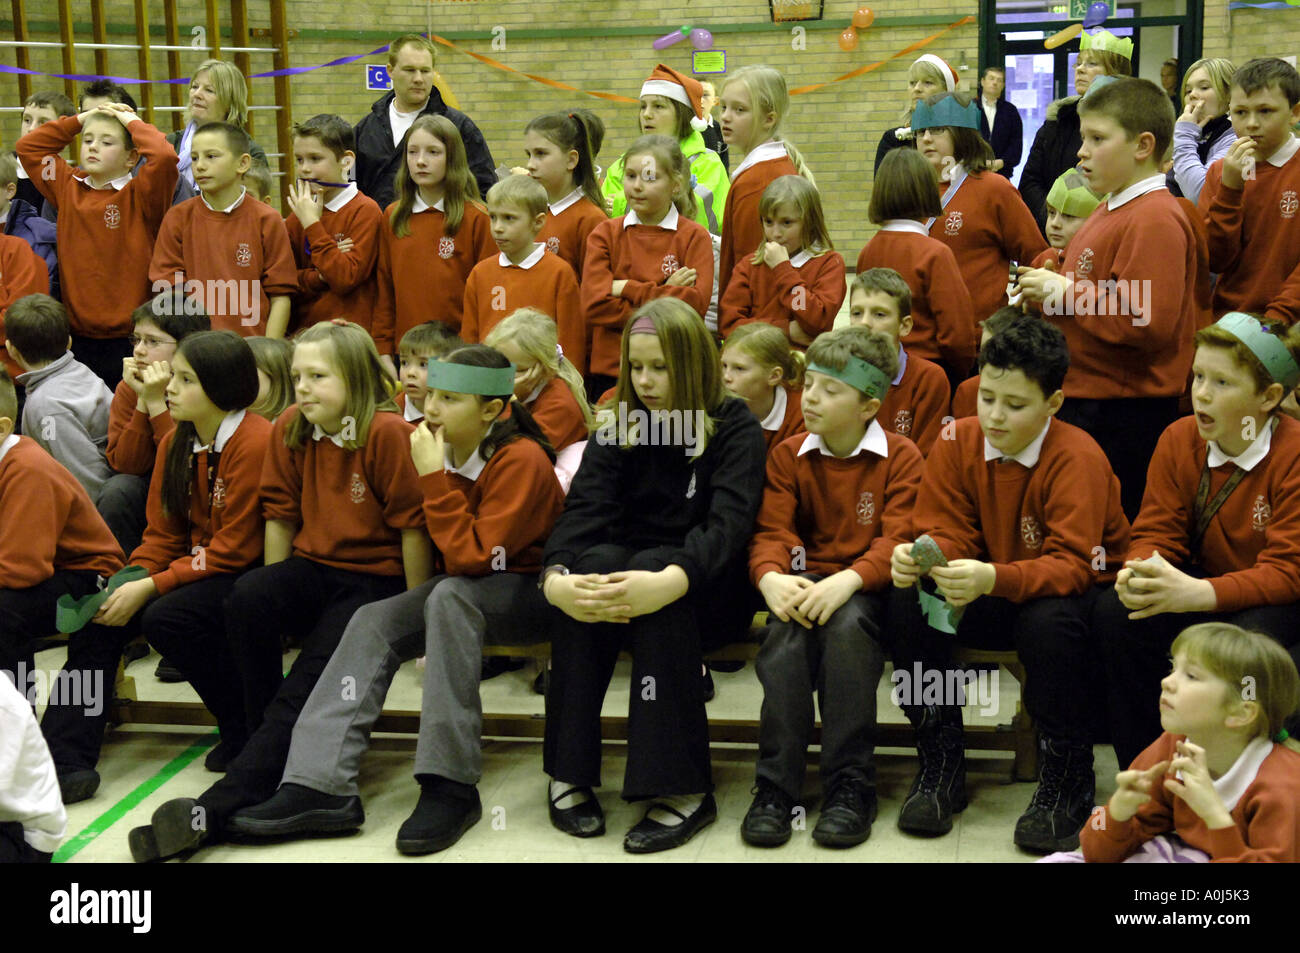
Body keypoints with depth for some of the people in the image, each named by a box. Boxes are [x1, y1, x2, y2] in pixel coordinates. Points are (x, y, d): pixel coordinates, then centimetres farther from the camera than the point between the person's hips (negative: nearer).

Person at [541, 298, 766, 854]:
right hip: (623, 564, 3)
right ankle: (568, 772, -26)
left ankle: (682, 788, -34)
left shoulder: (734, 428, -4)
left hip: (705, 589, -3)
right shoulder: (617, 430, 7)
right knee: (593, 563, -30)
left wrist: (671, 579, -41)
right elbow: (582, 510, -9)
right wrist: (554, 577, -32)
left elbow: (728, 523, -20)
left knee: (654, 571, -35)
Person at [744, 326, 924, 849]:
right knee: (785, 632, -31)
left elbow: (897, 540, -9)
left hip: (866, 586, -2)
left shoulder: (900, 458, 1)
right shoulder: (787, 456, 11)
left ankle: (850, 786, -25)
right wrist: (772, 577, -22)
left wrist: (847, 580, -28)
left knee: (848, 625, -35)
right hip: (806, 581, 2)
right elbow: (770, 531, 2)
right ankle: (775, 786, -26)